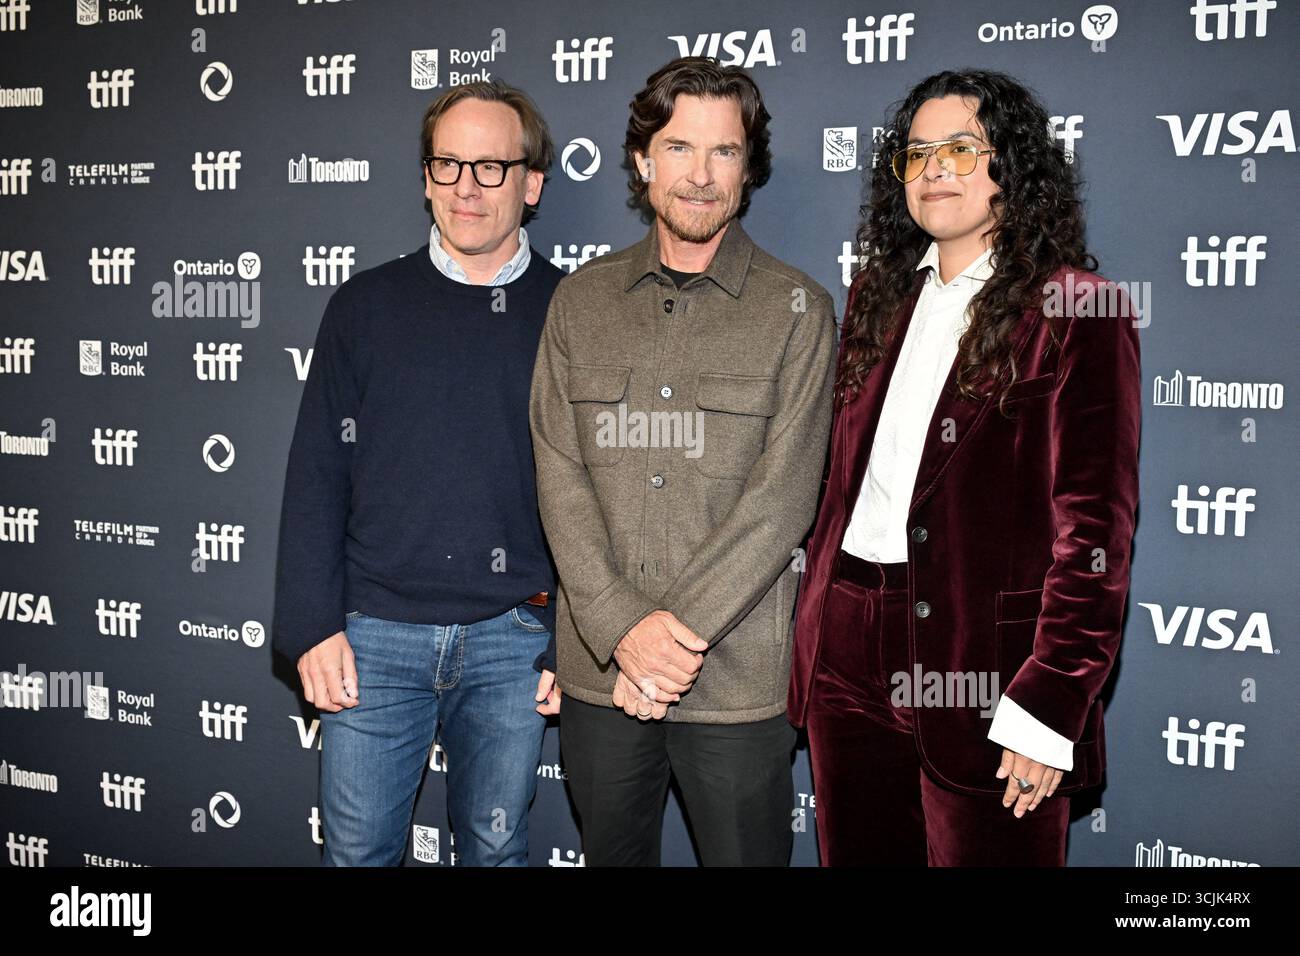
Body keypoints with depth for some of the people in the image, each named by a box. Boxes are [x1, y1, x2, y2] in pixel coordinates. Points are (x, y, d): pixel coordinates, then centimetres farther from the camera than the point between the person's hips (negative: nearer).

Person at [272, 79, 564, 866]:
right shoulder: (367, 306, 4)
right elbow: (317, 475, 3)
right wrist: (313, 623, -3)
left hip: (512, 638, 0)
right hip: (374, 632, 1)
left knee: (497, 846, 13)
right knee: (358, 848, 9)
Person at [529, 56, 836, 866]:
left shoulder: (798, 310, -2)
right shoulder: (582, 300, 6)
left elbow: (782, 497, -10)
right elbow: (560, 477, -1)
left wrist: (680, 628, -16)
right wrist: (623, 628, -12)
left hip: (738, 678, -2)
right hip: (598, 669, 3)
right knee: (612, 852, 17)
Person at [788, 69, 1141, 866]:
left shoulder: (1076, 313, -7)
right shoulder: (880, 295, 12)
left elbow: (1095, 525, -12)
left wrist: (1050, 707, -16)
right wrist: (816, 632, 10)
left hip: (984, 660, -5)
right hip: (850, 656, 6)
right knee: (855, 854, 16)